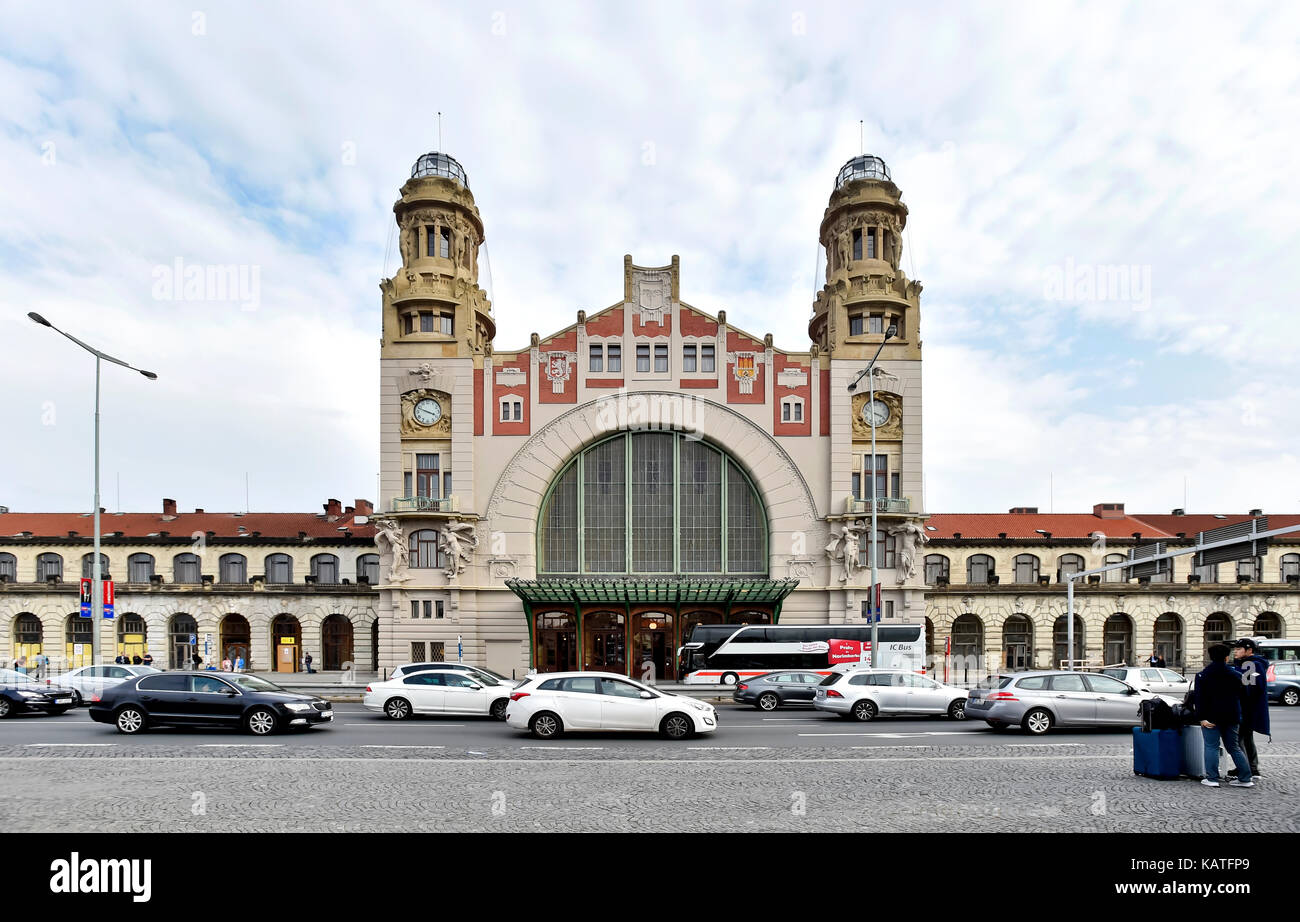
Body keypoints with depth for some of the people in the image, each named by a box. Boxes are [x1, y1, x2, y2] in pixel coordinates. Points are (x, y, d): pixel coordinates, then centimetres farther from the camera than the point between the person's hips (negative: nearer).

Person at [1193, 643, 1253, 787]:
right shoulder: (1236, 675, 5)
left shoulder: (1202, 675, -4)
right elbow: (1241, 697, 11)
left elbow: (1200, 699, -9)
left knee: (1211, 747, 0)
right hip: (1231, 717, 4)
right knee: (1234, 747, 13)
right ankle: (1245, 778, 13)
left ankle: (1212, 779, -3)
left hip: (1211, 717, -4)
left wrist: (1201, 718, -9)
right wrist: (1238, 716, 18)